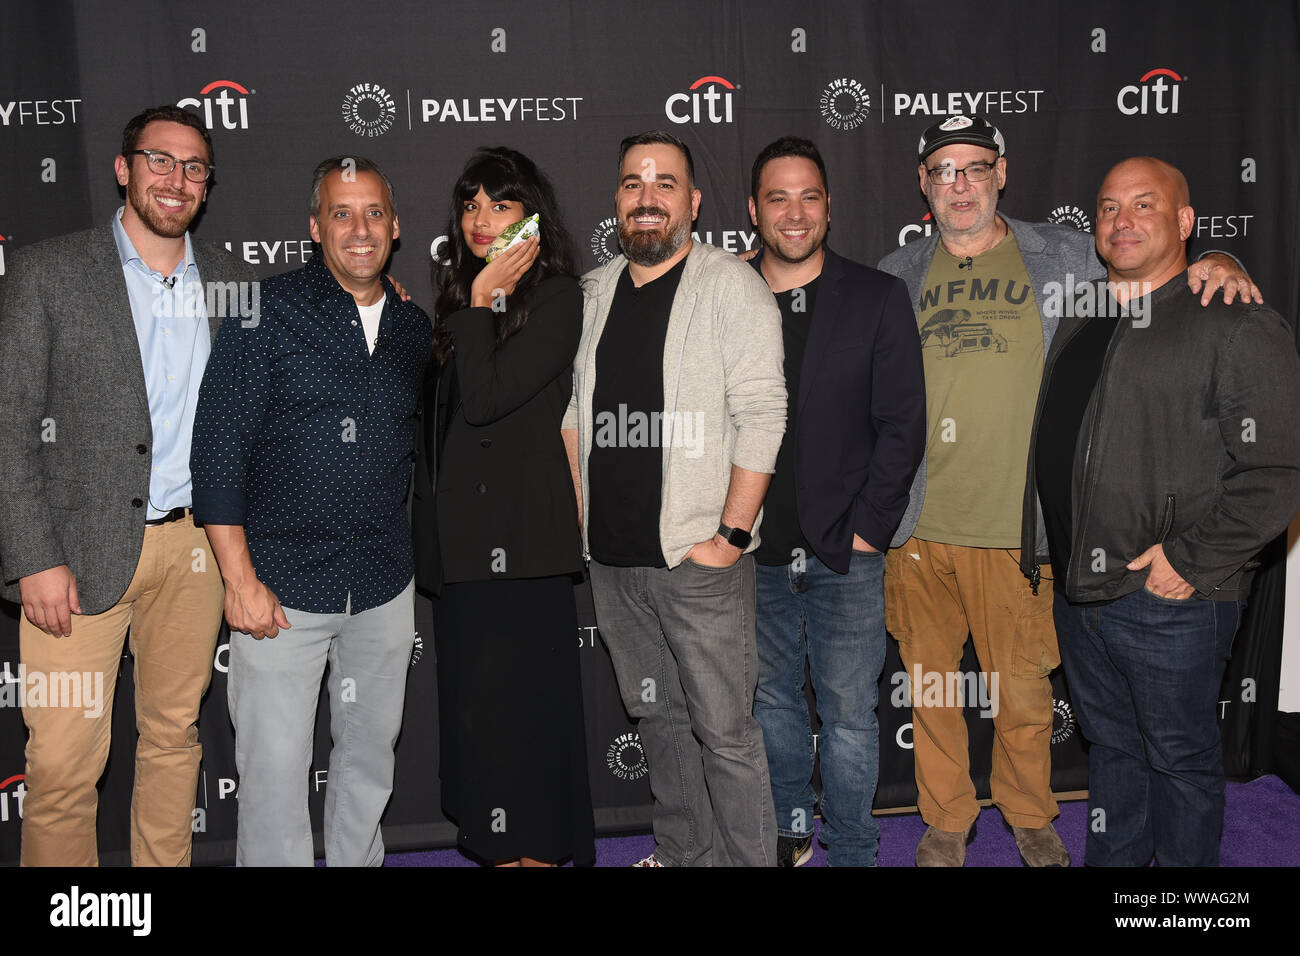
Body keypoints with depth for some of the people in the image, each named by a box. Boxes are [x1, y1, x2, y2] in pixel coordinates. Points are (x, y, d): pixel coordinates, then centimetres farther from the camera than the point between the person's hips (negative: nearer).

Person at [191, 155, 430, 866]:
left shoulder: (413, 328, 7)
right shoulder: (267, 311, -7)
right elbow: (218, 448, -10)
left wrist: (395, 551, 12)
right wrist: (239, 579, -14)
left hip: (384, 586, 5)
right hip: (281, 585, -4)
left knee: (370, 755, 17)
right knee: (274, 769, 2)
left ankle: (358, 861, 36)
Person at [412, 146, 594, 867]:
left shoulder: (555, 297, -6)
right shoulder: (458, 297, 18)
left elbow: (486, 398, -15)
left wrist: (481, 300, -9)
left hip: (519, 536, -8)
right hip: (459, 536, 8)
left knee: (517, 705, -4)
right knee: (472, 706, 11)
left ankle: (538, 849, 10)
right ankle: (501, 848, 22)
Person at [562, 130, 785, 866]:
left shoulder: (732, 286, -7)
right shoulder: (595, 293, 12)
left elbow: (761, 415, -13)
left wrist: (731, 533, -17)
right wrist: (581, 513, 10)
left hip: (699, 557, -6)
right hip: (612, 558, 6)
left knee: (725, 729, 0)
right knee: (656, 717, 18)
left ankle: (748, 860, 17)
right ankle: (683, 853, 34)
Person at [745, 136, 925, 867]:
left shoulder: (879, 299, 0)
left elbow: (903, 426, -2)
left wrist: (865, 532, -8)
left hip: (846, 556, -2)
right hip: (754, 553, 2)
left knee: (849, 714, 6)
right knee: (773, 700, 16)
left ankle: (852, 852, 24)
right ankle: (790, 829, 36)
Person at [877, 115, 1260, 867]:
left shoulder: (1065, 258, 5)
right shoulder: (897, 276, 9)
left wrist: (1218, 263, -4)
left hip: (1016, 530, -1)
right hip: (917, 527, 2)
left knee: (1024, 693, 7)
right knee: (930, 687, 12)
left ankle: (1031, 818, 34)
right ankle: (946, 824, 32)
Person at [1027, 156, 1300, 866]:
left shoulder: (1239, 328, -10)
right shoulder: (1078, 323, 11)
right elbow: (1052, 449, 22)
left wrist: (1190, 559, -17)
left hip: (1172, 600, -6)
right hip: (1076, 589, 6)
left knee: (1181, 758, 10)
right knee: (1109, 744, 20)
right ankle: (1109, 861, 37)